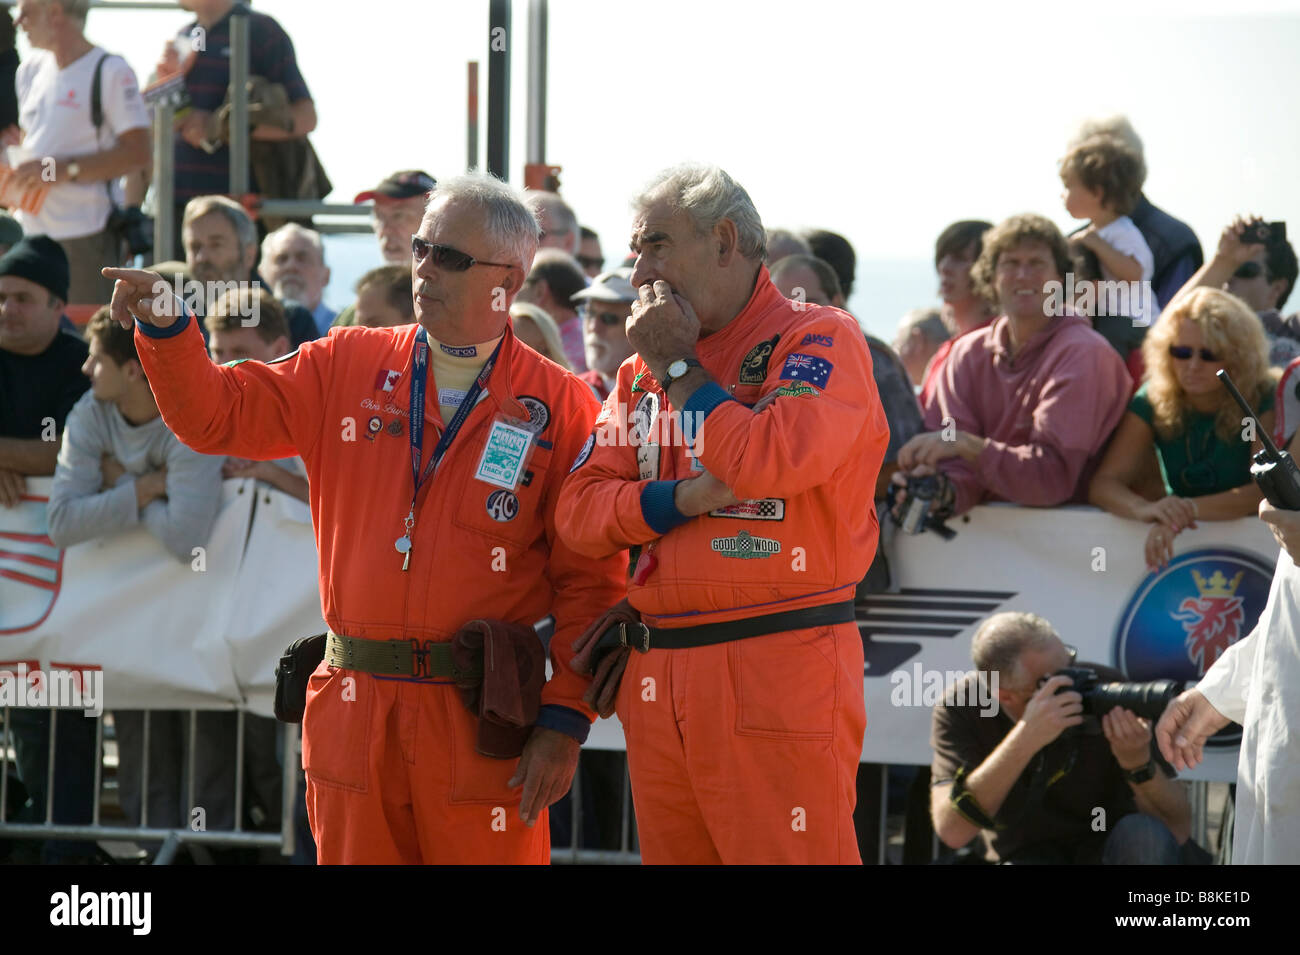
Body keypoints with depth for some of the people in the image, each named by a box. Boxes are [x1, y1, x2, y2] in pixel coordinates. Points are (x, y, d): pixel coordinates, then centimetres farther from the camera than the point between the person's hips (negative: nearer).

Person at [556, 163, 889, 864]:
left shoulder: (820, 340, -2)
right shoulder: (642, 371, 19)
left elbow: (772, 463, -20)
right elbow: (577, 512, 9)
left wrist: (679, 368, -7)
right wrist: (683, 498, -9)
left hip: (779, 674, -7)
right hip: (659, 673, 7)